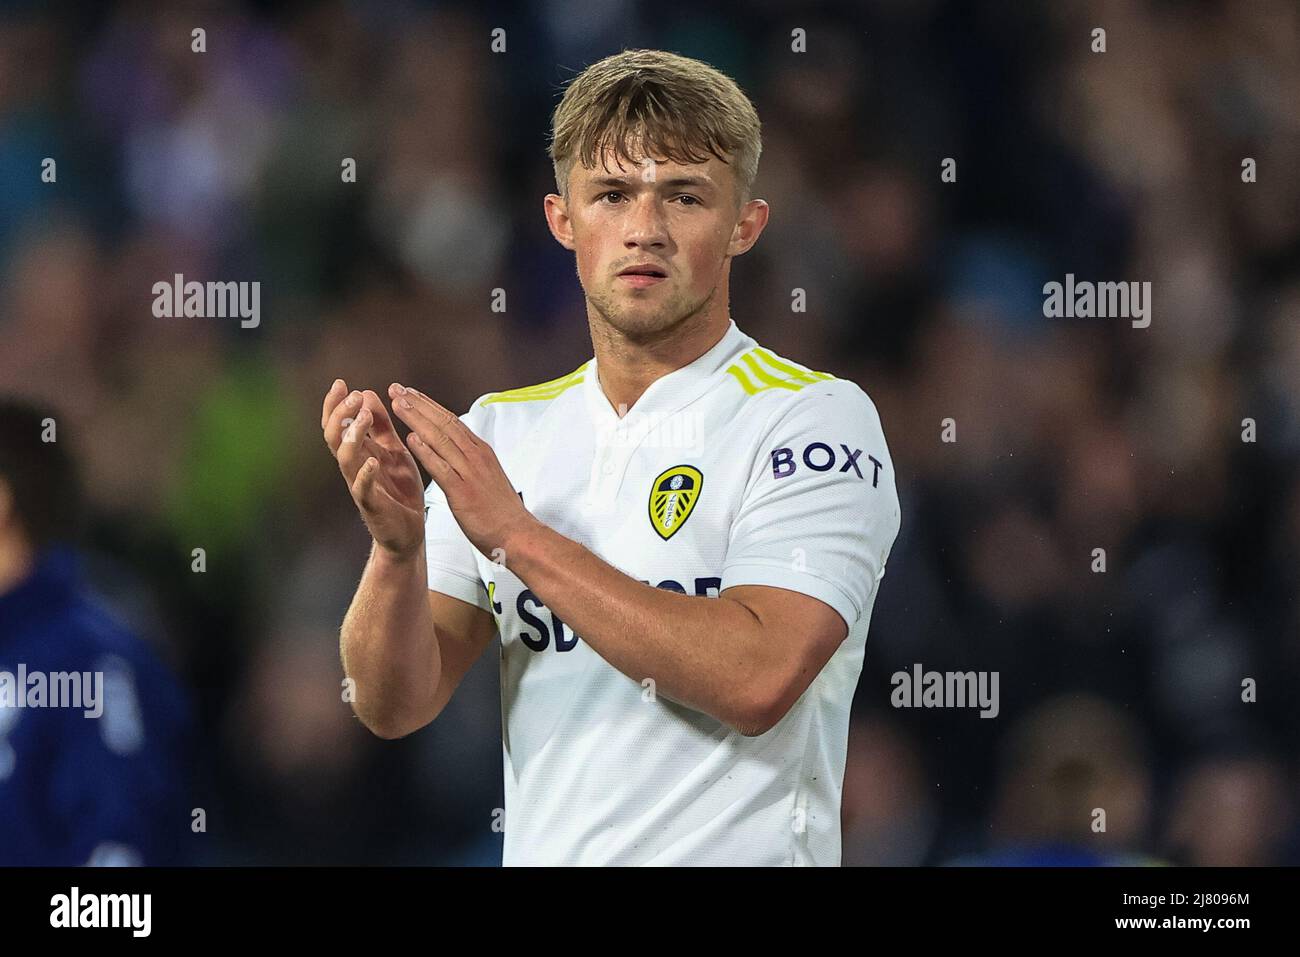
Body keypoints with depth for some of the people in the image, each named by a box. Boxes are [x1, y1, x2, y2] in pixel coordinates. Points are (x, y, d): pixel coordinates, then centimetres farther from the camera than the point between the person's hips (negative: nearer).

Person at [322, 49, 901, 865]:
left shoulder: (815, 418, -8)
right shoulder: (500, 430, 6)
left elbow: (756, 679, -21)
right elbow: (395, 705, 1)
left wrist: (515, 534, -20)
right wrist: (397, 547, -17)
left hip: (733, 856, -4)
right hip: (538, 849, 4)